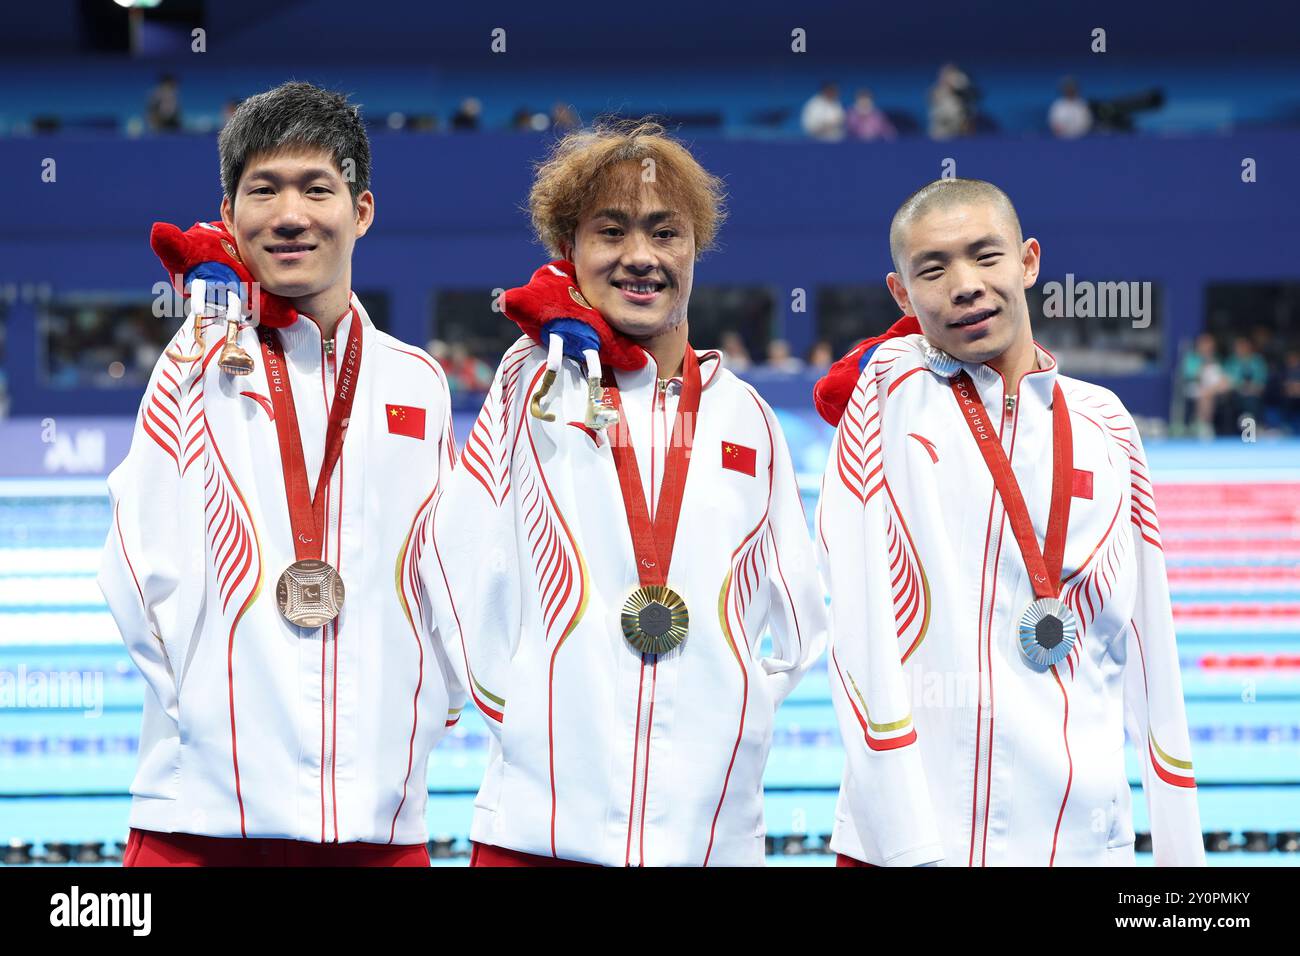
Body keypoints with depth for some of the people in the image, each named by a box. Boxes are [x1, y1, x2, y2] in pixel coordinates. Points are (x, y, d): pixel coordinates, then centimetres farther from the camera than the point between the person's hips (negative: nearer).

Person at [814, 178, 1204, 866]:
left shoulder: (1104, 425, 10)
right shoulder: (889, 389, 0)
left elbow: (1147, 641, 12)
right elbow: (860, 618, -8)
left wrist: (1182, 848, 8)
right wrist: (908, 842, -15)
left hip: (1085, 837, 3)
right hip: (923, 835, -3)